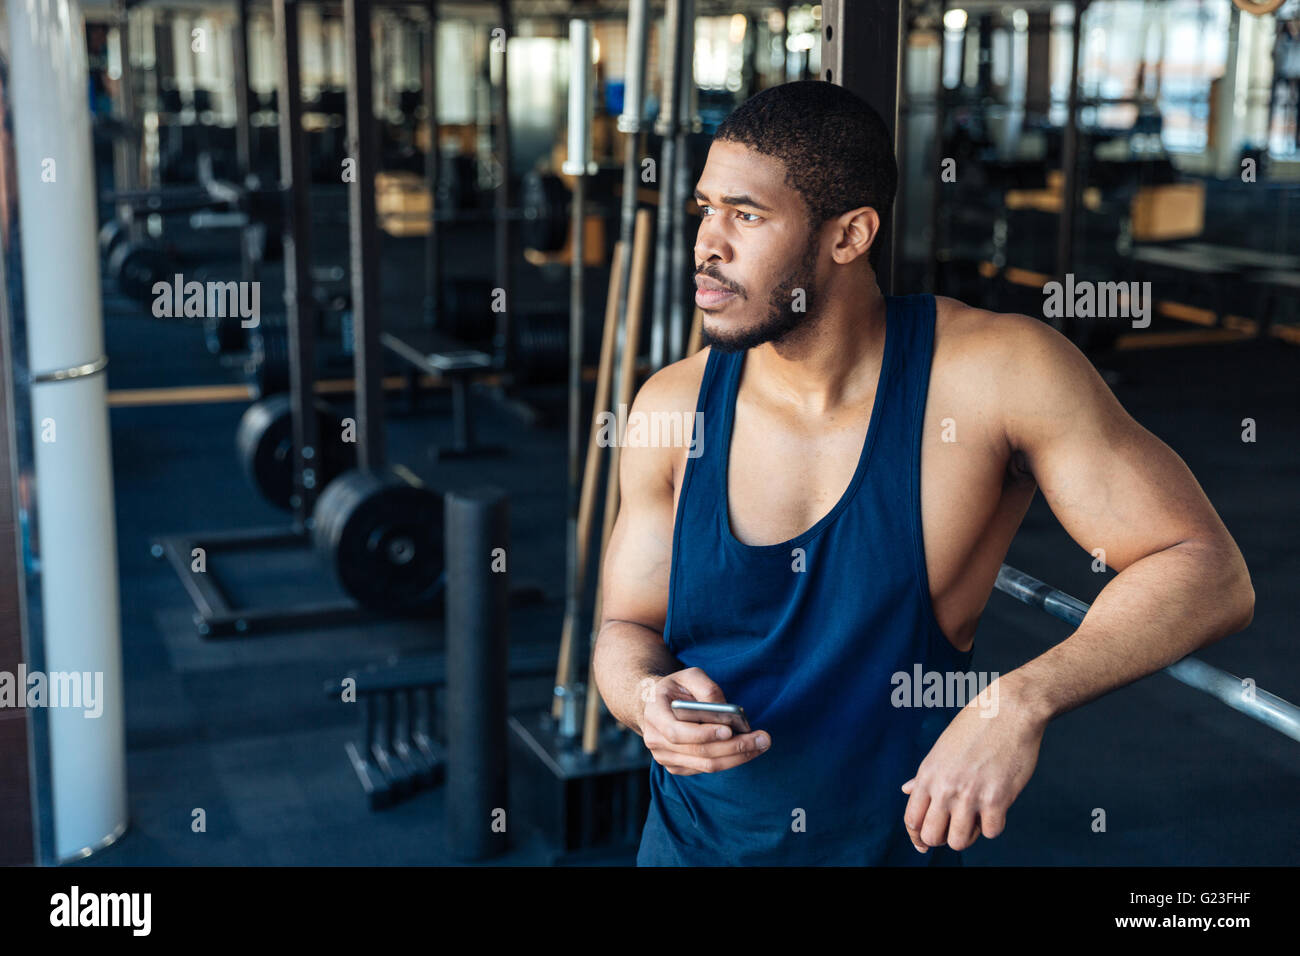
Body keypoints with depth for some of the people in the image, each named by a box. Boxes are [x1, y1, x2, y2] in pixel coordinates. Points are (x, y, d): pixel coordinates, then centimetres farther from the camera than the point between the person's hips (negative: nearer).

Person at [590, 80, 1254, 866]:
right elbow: (627, 629, 0)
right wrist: (649, 697, -23)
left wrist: (1021, 702, -33)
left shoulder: (999, 374, -20)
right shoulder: (673, 405, -11)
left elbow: (1208, 572, -19)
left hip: (899, 839, -2)